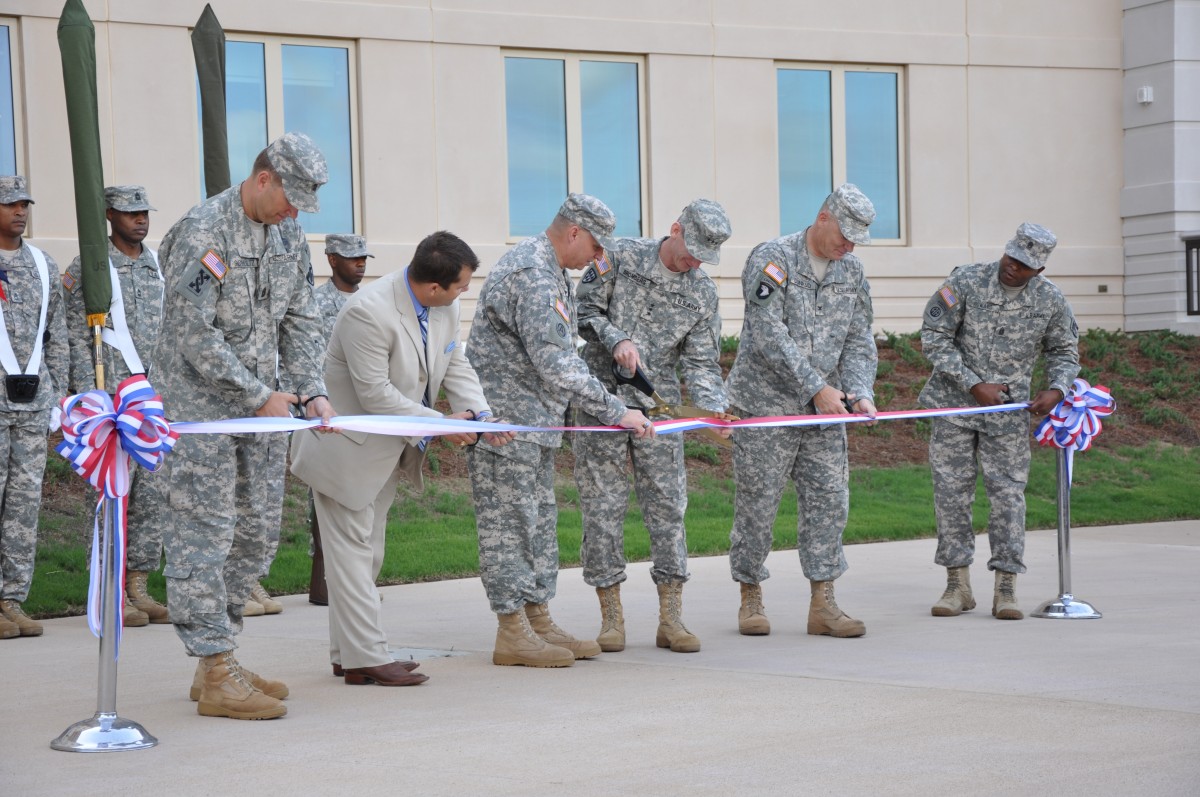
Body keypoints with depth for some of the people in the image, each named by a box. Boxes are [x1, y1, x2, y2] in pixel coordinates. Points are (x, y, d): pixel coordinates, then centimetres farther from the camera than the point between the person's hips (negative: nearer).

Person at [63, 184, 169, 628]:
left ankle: (138, 587, 12)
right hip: (111, 400, -6)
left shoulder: (159, 267, 15)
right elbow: (76, 339, -6)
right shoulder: (87, 269, -3)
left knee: (153, 496, 5)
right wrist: (88, 399, -13)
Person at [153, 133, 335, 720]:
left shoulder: (288, 237, 9)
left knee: (249, 537, 10)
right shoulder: (203, 231, -16)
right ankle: (216, 676, -7)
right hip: (198, 404, -8)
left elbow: (300, 320, 12)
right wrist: (260, 396, -18)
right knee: (206, 534, -8)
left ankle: (217, 665, 19)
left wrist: (311, 390, -3)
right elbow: (193, 334, -20)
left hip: (253, 408, 8)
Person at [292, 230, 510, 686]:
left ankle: (349, 655, 21)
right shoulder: (369, 312, -31)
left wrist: (480, 414, -14)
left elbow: (455, 366, 4)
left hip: (391, 446, 9)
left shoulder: (446, 308, -5)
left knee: (368, 551, 14)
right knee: (353, 549, -6)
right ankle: (365, 658, -4)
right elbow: (376, 395, -29)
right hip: (348, 447, -9)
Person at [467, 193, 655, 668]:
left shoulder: (549, 272, 15)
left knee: (539, 521, 12)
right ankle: (512, 634, -3)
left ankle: (539, 621, 17)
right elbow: (556, 366, -25)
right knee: (509, 523, -6)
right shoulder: (530, 276, -20)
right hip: (506, 420, -11)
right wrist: (615, 412, -20)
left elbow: (562, 357, 22)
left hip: (534, 422, 11)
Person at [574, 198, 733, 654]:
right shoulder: (620, 257, -3)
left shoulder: (703, 293, 4)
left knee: (668, 505, -1)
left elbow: (701, 363, 2)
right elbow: (585, 311, -1)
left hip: (659, 406, 2)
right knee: (603, 505, -2)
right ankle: (611, 616, 7)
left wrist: (712, 408, -15)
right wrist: (617, 340, -18)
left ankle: (671, 619, 4)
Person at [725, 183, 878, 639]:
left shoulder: (851, 271, 9)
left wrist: (859, 392, -8)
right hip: (765, 403, -5)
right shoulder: (772, 259, -12)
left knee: (829, 498, 0)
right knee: (758, 503, 0)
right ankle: (751, 599, 15)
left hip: (824, 411, 6)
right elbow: (769, 336, -19)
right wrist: (817, 387, -19)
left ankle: (823, 605, 5)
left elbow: (859, 340, 10)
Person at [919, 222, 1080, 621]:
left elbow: (1064, 350, 11)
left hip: (1009, 411, 0)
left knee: (1008, 493, -2)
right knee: (952, 490, 1)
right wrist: (973, 385, -13)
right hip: (955, 404, 0)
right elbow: (934, 337, -8)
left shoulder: (1050, 300, -4)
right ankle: (958, 584, 10)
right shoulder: (965, 282, -10)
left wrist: (1056, 388, -10)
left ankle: (1006, 589, 4)